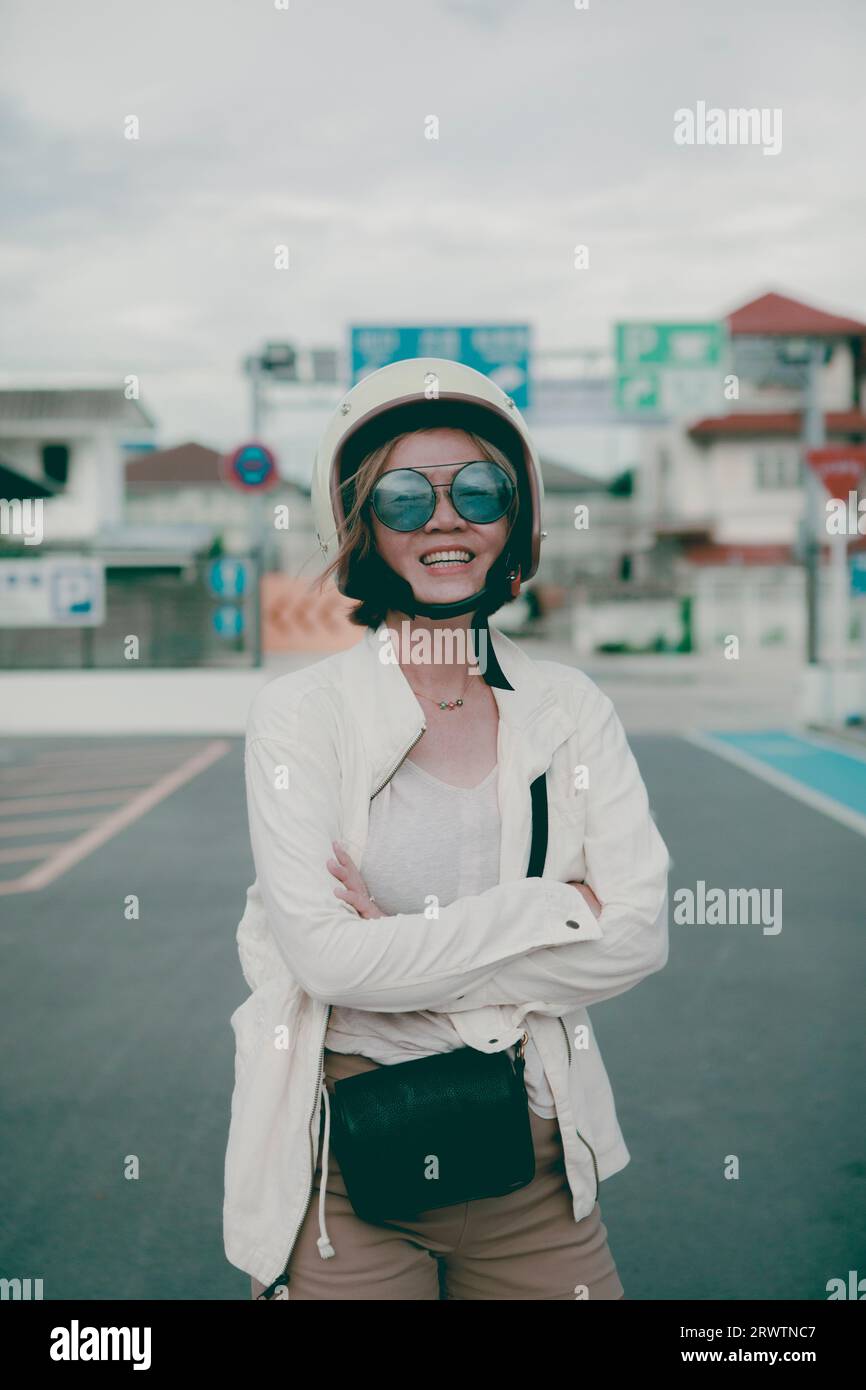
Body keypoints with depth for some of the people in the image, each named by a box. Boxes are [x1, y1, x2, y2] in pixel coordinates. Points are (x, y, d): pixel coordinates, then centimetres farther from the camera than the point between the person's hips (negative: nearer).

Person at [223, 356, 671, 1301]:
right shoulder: (300, 713, -7)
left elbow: (639, 935, -7)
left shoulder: (570, 709, 2)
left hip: (533, 1155, 3)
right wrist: (555, 907, -15)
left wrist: (407, 951, -14)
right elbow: (324, 954, -18)